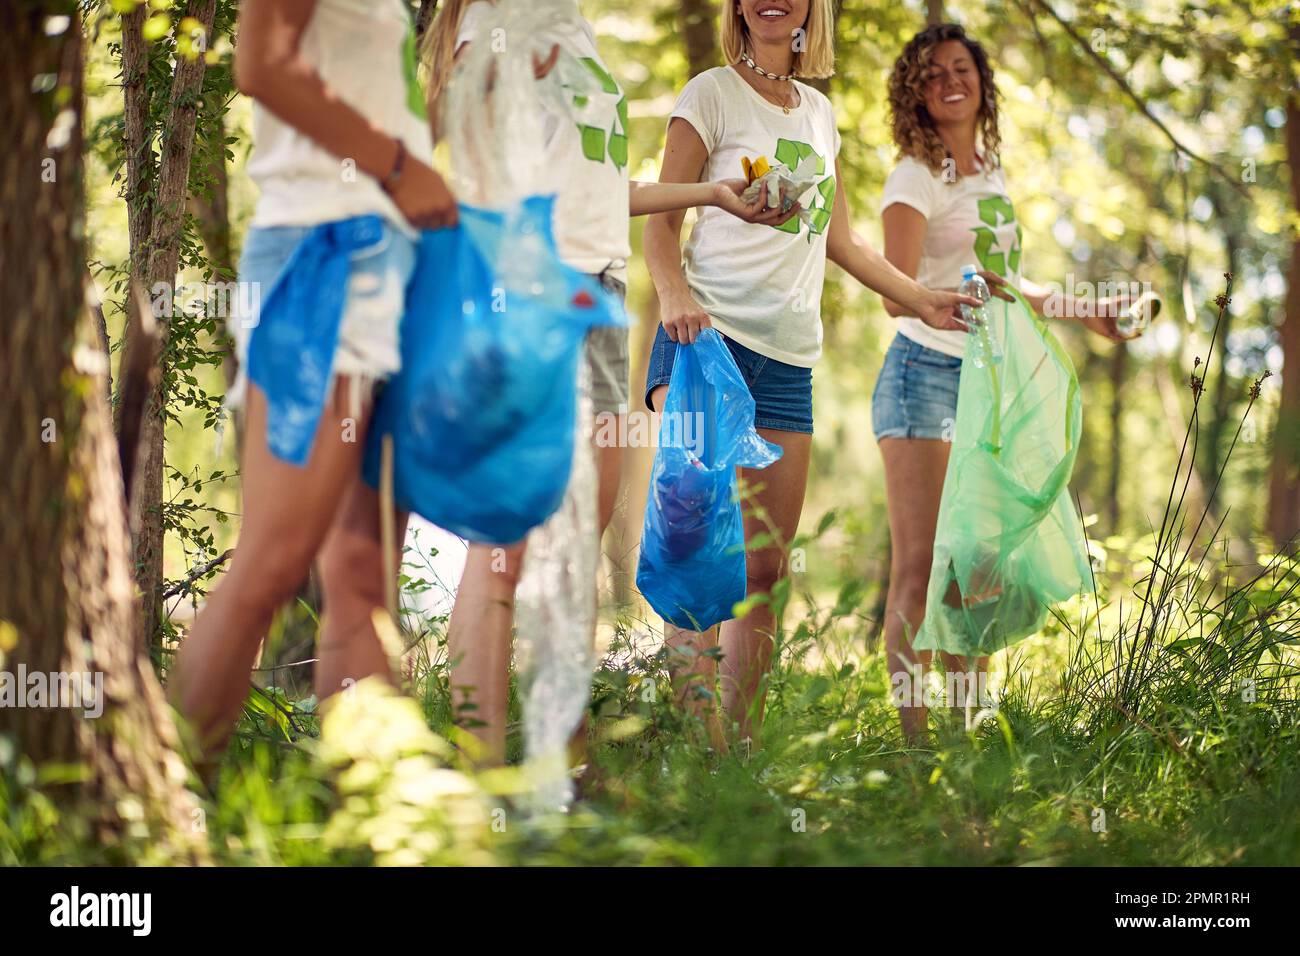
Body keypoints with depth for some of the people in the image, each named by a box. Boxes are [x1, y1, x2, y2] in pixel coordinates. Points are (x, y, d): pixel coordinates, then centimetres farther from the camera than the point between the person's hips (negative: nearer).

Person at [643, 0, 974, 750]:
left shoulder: (820, 113, 20)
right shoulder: (713, 93, 4)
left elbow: (841, 241, 29)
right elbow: (664, 218, -2)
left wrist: (922, 300, 24)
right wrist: (674, 295, -20)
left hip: (789, 359, 6)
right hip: (710, 335, -6)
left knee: (766, 566, 2)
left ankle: (747, 743, 6)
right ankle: (699, 729, -26)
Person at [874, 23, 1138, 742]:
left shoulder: (990, 173, 15)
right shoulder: (916, 177, -7)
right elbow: (897, 294, -18)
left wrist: (1081, 311, 26)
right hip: (925, 374, -7)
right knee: (917, 571, -11)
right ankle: (910, 737, -11)